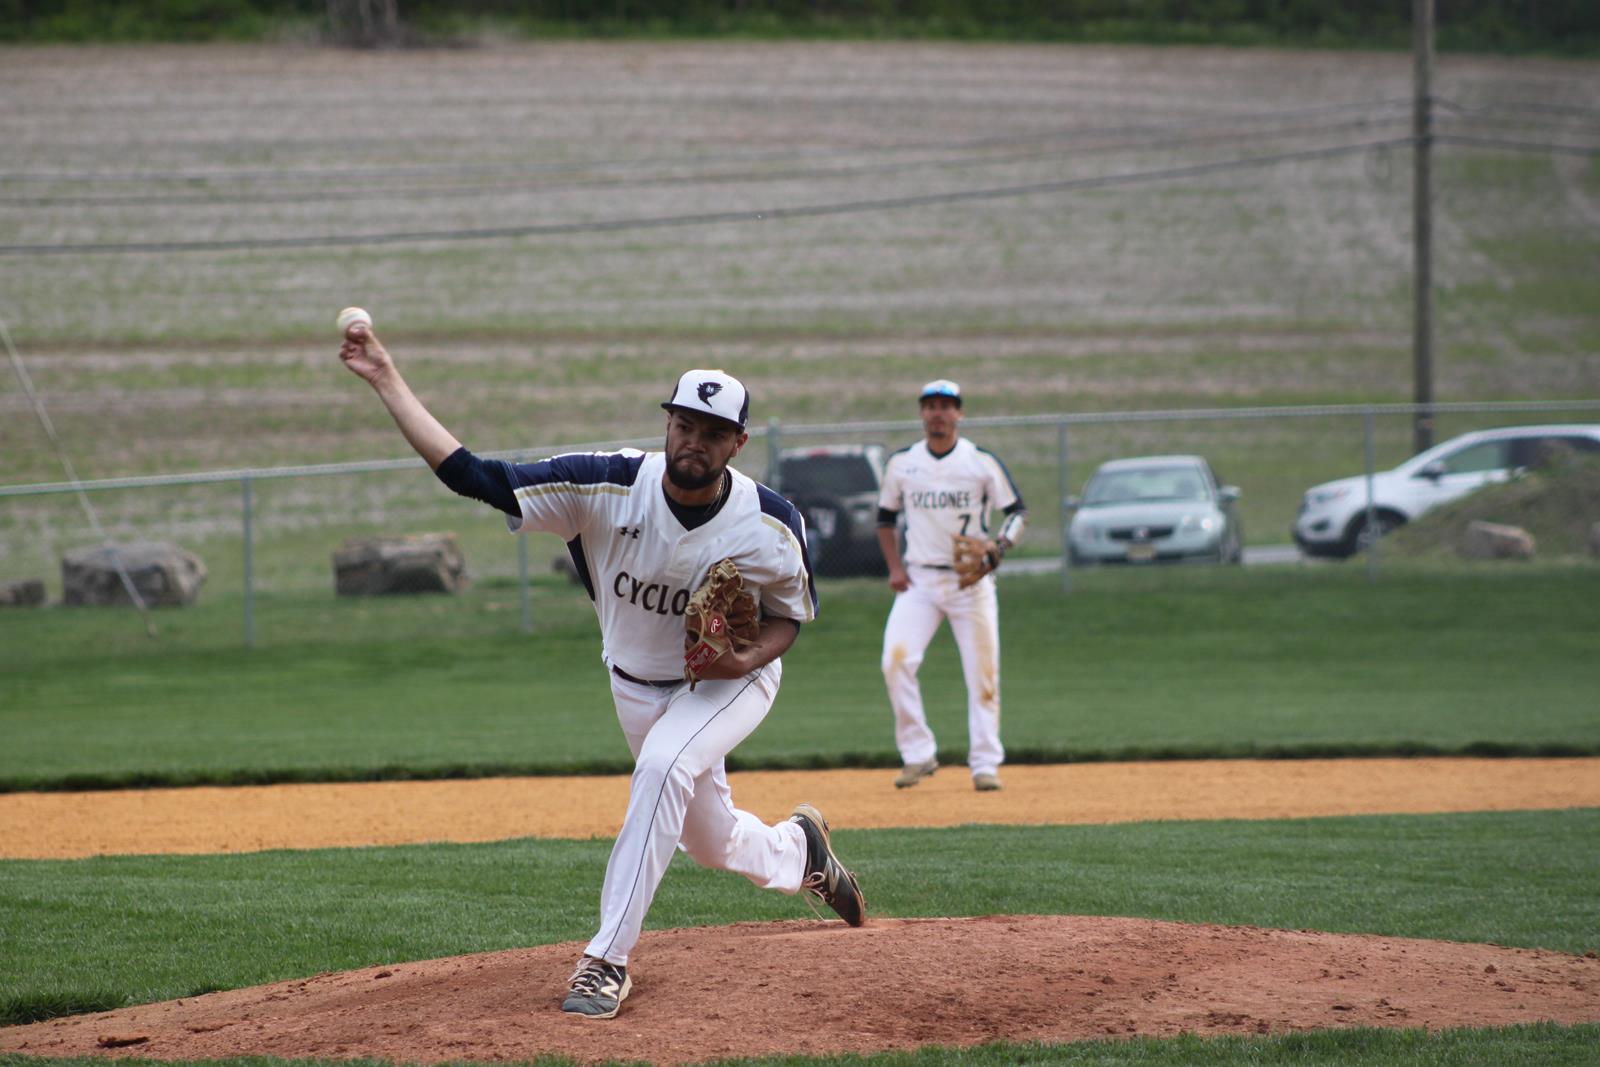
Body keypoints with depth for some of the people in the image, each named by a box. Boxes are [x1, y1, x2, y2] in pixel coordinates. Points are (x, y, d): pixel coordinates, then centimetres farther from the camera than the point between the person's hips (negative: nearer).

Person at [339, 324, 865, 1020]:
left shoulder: (771, 525, -24)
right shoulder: (606, 486, -26)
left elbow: (791, 615, -5)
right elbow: (468, 474, -28)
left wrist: (748, 657, -28)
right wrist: (388, 381, -35)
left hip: (731, 681, -3)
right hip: (637, 686, 3)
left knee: (664, 765, -32)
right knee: (711, 841, 14)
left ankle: (609, 960, -28)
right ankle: (797, 851, 53)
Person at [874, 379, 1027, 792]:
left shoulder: (982, 461, -1)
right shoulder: (901, 463, 6)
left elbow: (1017, 511, 0)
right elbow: (886, 517, 17)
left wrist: (1000, 545, -19)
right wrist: (894, 567, 4)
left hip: (971, 579, -1)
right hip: (919, 580, 2)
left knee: (982, 672, -2)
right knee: (896, 660, -16)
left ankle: (985, 763, 8)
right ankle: (918, 754, -6)